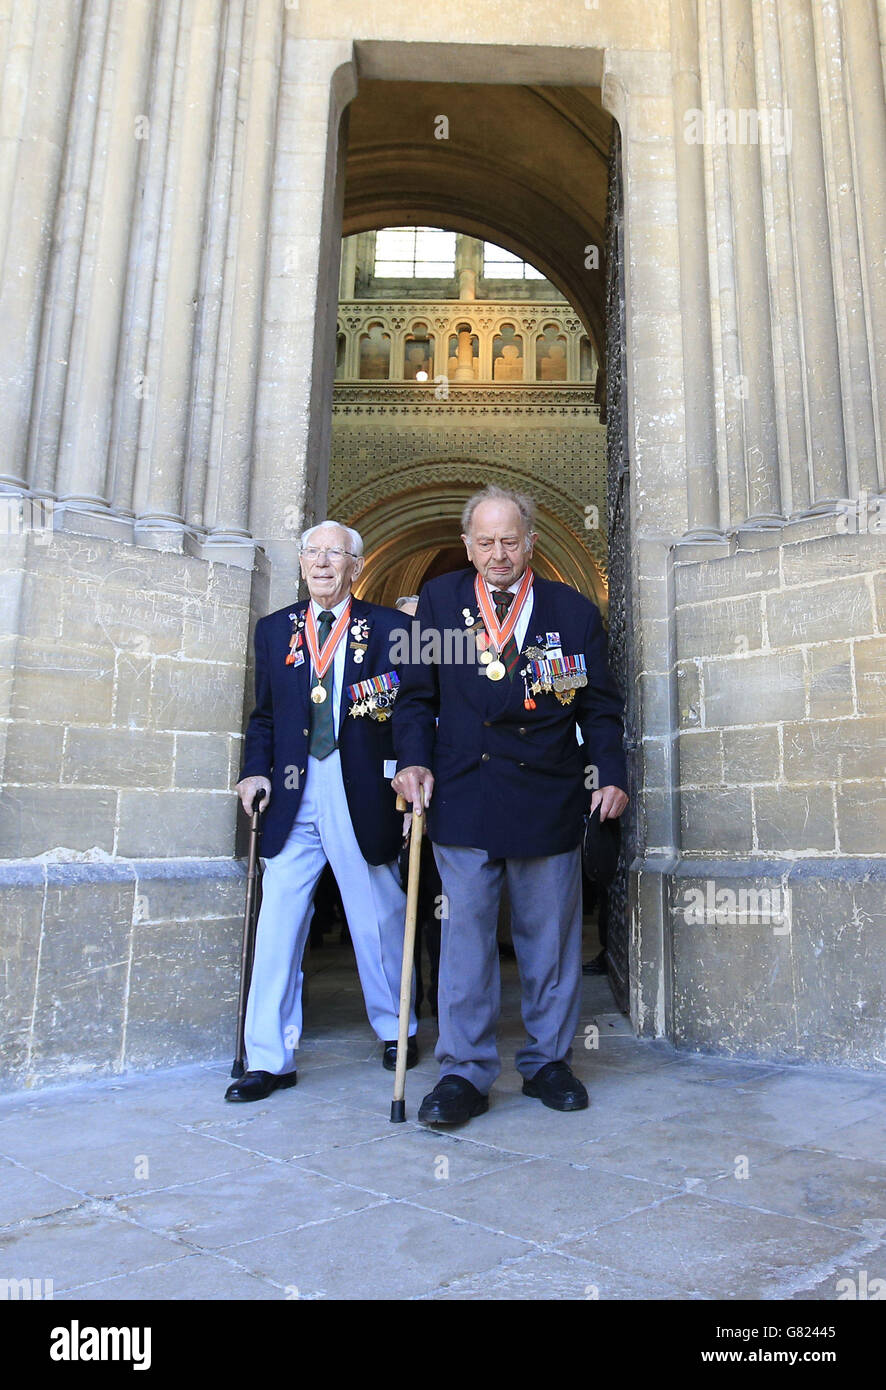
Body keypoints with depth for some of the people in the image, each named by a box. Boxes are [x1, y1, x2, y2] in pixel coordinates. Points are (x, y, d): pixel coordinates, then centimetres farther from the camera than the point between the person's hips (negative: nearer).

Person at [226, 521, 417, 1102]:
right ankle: (270, 1059, 12)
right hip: (292, 793, 2)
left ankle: (396, 1031, 32)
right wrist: (256, 771, 2)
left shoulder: (386, 627, 3)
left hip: (363, 793, -2)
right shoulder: (274, 630, 13)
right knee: (278, 921, 0)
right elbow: (264, 714, 16)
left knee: (380, 919, 9)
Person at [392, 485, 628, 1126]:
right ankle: (465, 1073, 12)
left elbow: (601, 706, 8)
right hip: (461, 798, 0)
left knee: (550, 936, 9)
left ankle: (548, 1062, 25)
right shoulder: (439, 601, 8)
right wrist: (414, 760, -5)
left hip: (549, 799, 1)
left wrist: (610, 772, -6)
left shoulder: (574, 610, 7)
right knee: (466, 933, 1)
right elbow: (416, 695, 9)